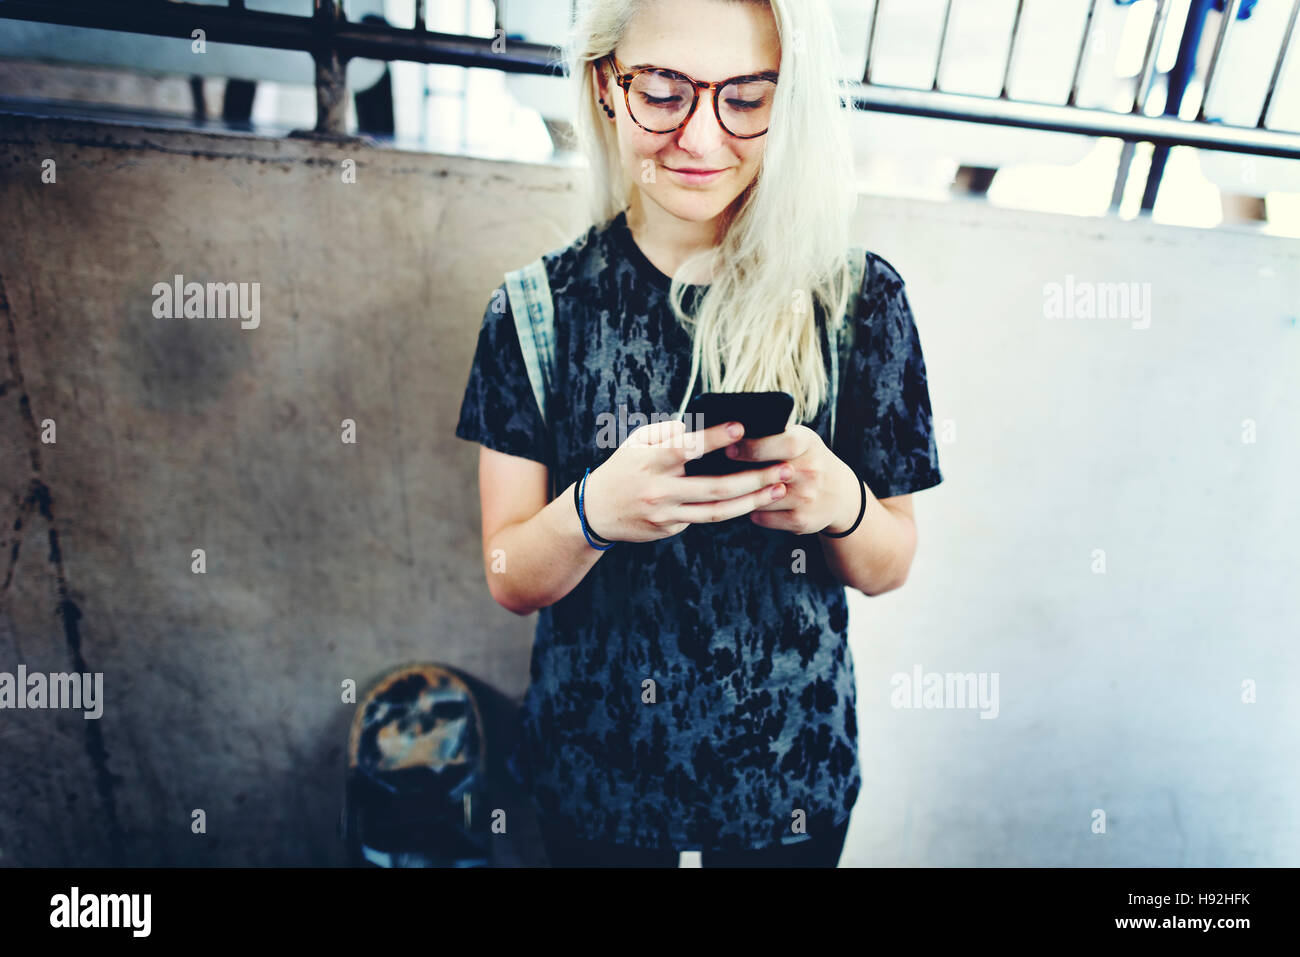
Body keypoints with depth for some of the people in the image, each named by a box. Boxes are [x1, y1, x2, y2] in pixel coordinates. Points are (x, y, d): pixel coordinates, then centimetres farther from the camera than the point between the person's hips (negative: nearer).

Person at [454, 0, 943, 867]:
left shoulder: (858, 300, -10)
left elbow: (888, 569, -4)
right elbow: (510, 582, -9)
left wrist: (842, 502, -26)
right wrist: (595, 510, -30)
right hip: (596, 762, 0)